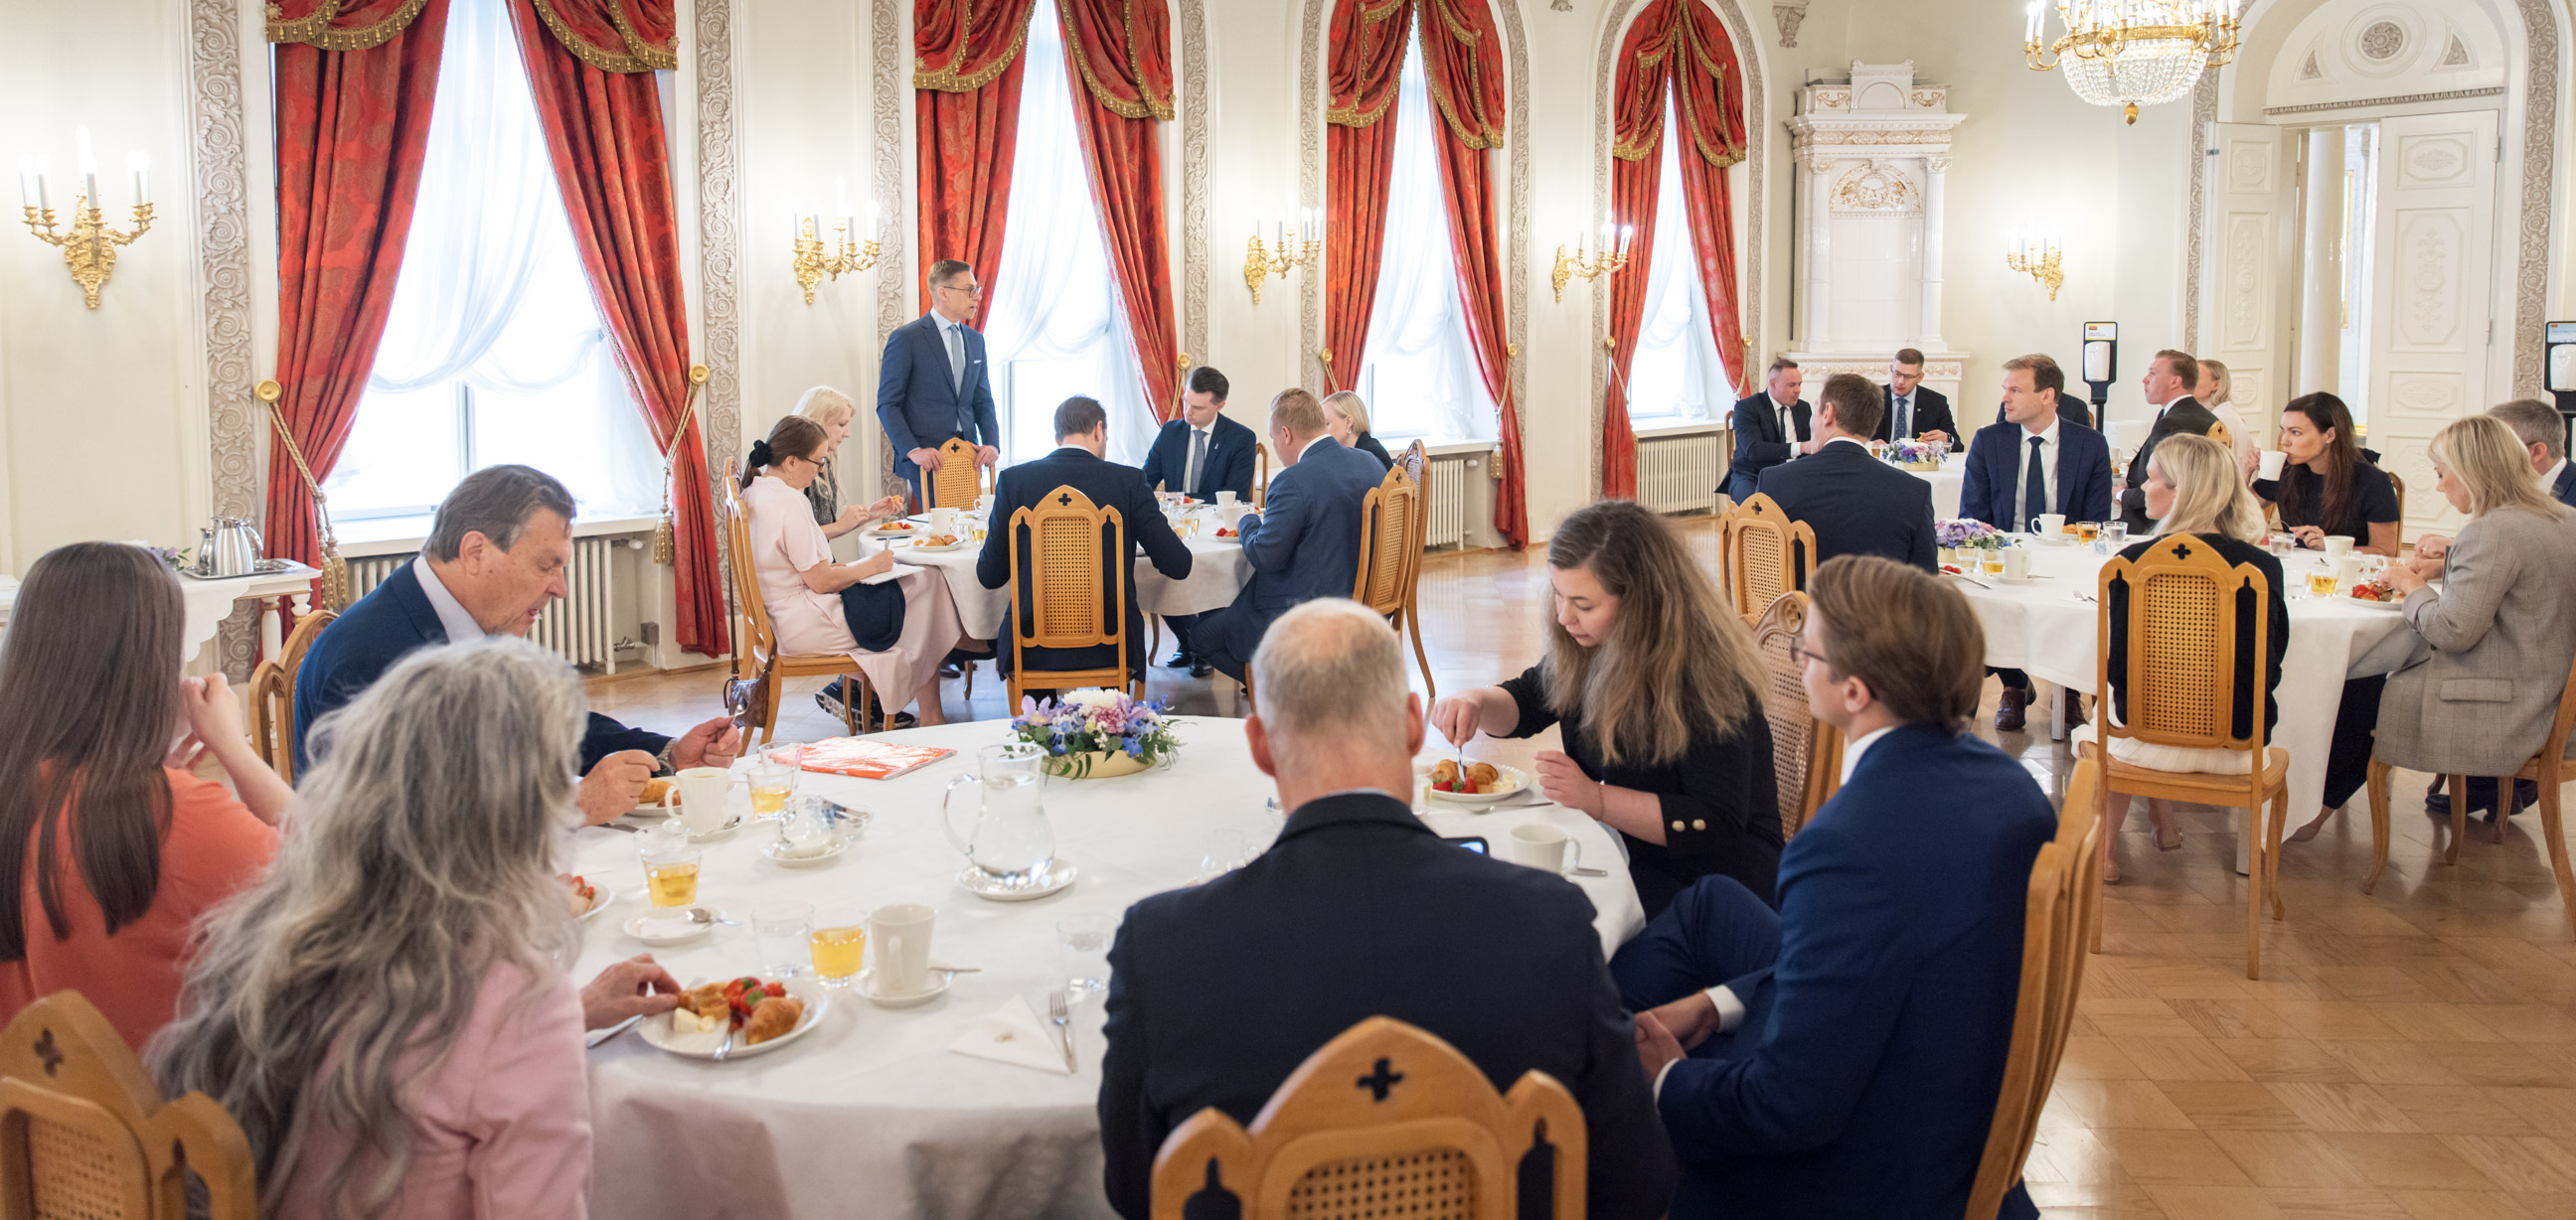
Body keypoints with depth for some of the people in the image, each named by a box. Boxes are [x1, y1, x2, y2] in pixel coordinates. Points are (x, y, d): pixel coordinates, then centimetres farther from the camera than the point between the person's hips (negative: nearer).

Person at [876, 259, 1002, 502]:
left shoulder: (975, 340, 16)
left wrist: (991, 444, -1)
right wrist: (912, 451, -19)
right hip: (928, 459, -6)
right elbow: (887, 405, -7)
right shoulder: (906, 338, -4)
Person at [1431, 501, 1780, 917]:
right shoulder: (1594, 646, -1)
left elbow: (1717, 827, -24)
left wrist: (1596, 799, -30)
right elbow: (1529, 702, 16)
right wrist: (1477, 703, -8)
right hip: (1623, 843, 7)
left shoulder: (1709, 678, -24)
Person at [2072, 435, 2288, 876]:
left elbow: (2120, 667, -12)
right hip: (2236, 748, 3)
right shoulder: (2264, 567, -9)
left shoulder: (2133, 562, -16)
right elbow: (2269, 669, 3)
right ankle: (2163, 821, 47)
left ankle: (2103, 848, 39)